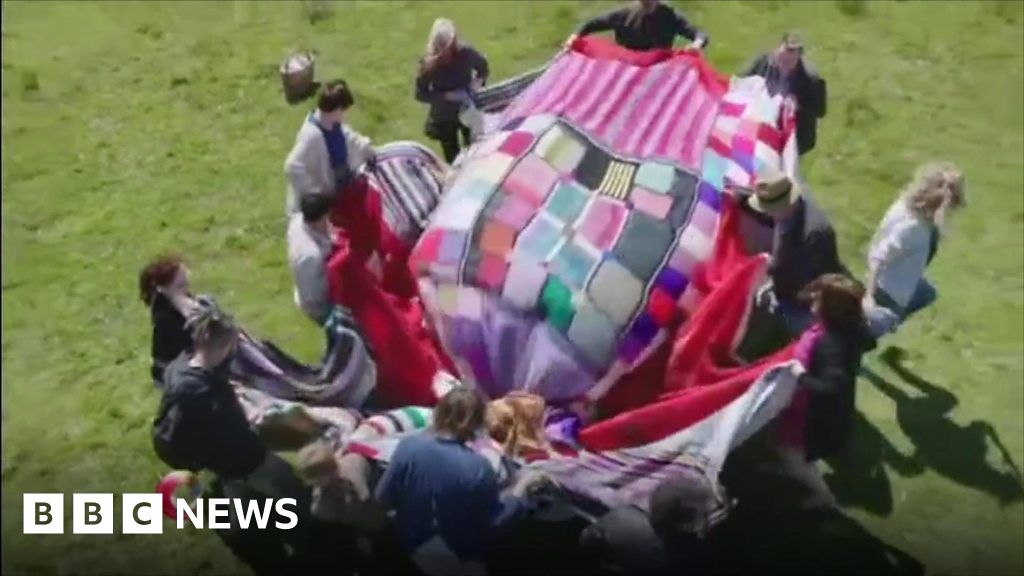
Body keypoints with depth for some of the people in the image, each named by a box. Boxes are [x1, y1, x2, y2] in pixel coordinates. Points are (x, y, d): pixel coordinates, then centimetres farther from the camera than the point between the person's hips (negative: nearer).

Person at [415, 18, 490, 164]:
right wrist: (448, 95, -26)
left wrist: (478, 81, -21)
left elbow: (484, 68, 1)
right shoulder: (429, 64, -20)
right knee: (453, 158, 13)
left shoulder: (466, 53, -18)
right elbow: (420, 93, -15)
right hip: (444, 117, 0)